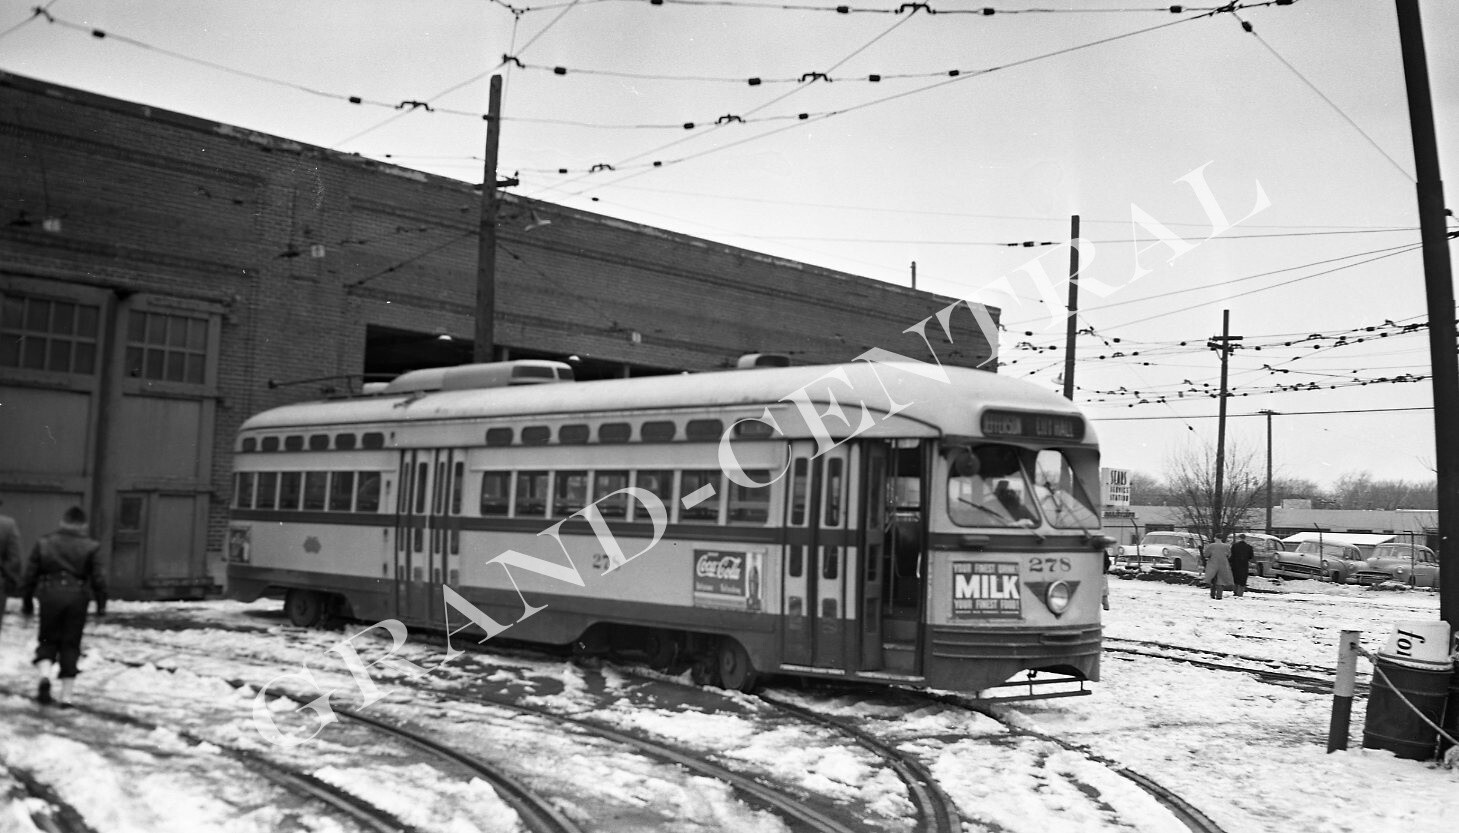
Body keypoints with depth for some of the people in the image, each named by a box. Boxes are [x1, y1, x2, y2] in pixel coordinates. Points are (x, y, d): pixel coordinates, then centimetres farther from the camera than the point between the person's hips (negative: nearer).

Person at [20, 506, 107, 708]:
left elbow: (30, 574, 8)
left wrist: (26, 600, 16)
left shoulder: (44, 543, 6)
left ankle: (45, 676, -14)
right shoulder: (91, 547, 1)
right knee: (70, 646, 6)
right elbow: (99, 578, -1)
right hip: (77, 598, -1)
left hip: (49, 597, 1)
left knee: (48, 641, 15)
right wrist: (101, 604, 6)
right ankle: (66, 695, 6)